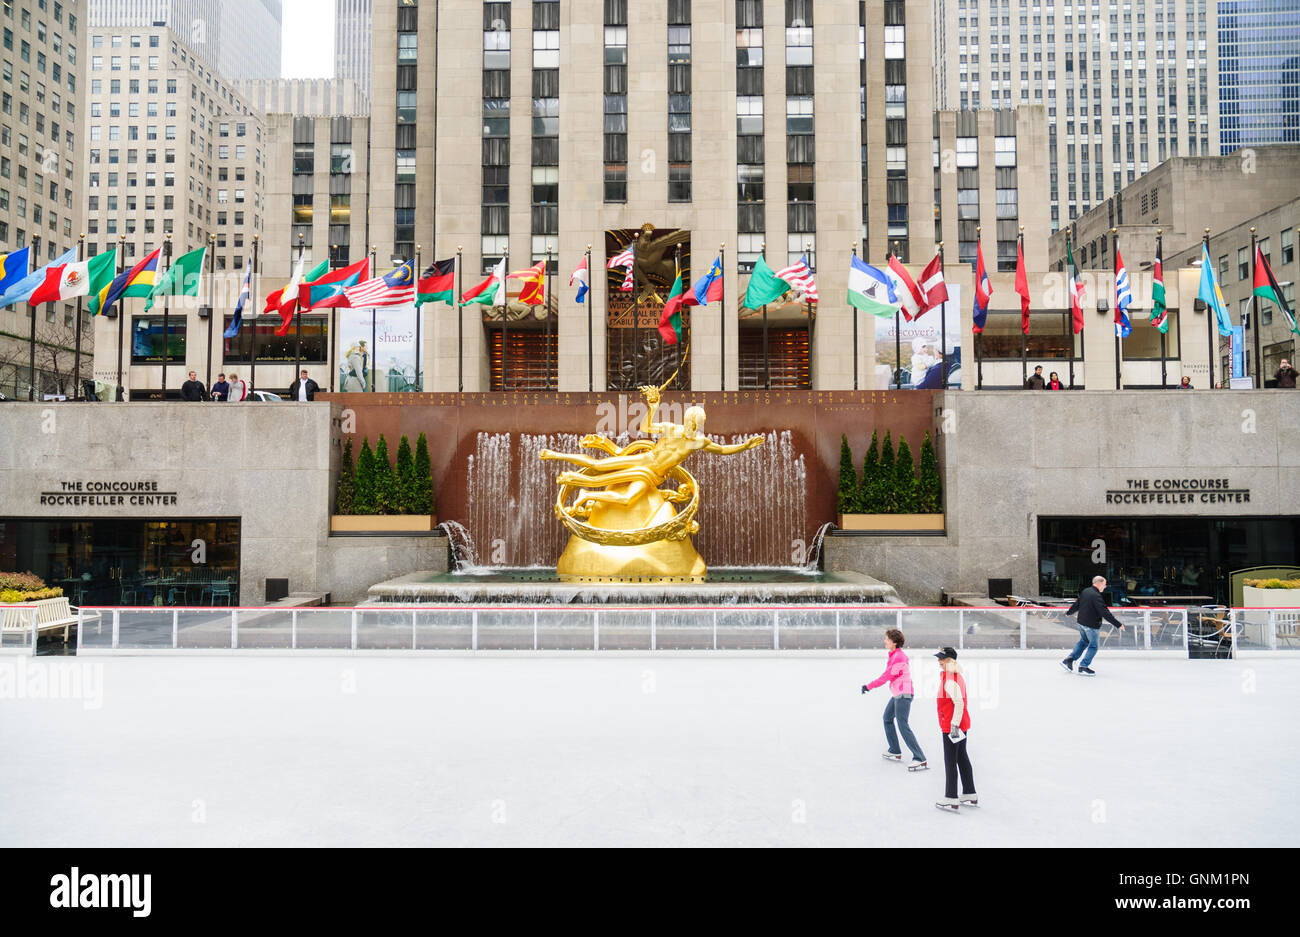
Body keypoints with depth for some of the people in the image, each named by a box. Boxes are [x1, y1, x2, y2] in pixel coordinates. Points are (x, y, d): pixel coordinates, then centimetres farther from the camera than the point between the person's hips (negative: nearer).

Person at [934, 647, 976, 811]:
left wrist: (954, 724, -28)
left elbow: (958, 702, -28)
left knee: (950, 761, -3)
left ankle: (951, 799, 3)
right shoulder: (957, 676, 12)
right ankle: (970, 795, 24)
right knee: (962, 758, 17)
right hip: (961, 725, 10)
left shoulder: (949, 679, -20)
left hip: (951, 726, -10)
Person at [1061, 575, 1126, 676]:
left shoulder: (1085, 592, 4)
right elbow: (1105, 613, -27)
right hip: (1091, 625, -9)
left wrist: (1069, 612, 36)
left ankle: (1069, 659, 22)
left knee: (1083, 641, 25)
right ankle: (1083, 667, 8)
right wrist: (1118, 624, -25)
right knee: (1093, 646, 5)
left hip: (1081, 622, 9)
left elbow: (1076, 604, 17)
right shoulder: (1096, 596, -23)